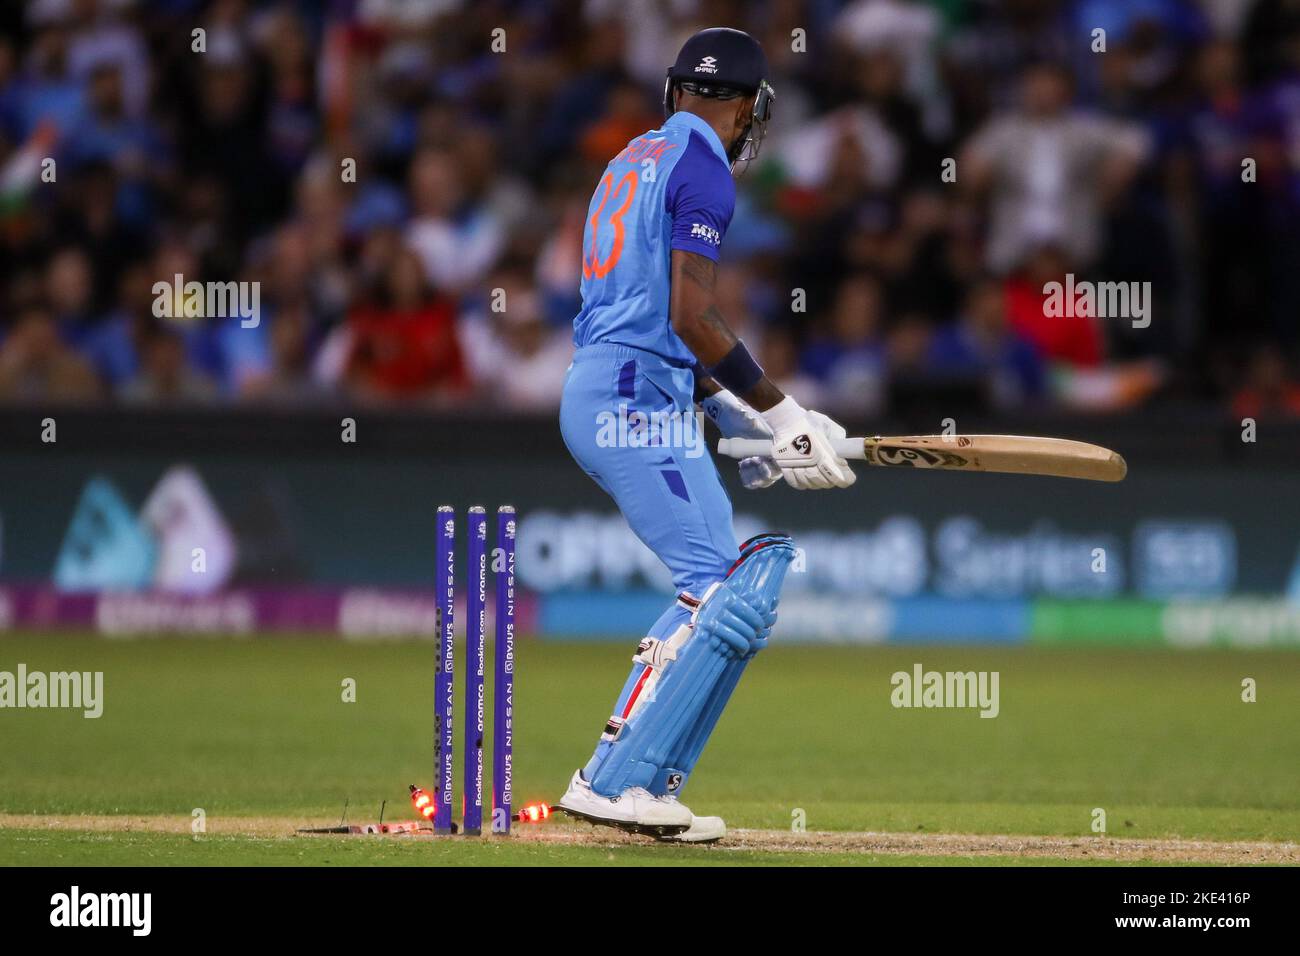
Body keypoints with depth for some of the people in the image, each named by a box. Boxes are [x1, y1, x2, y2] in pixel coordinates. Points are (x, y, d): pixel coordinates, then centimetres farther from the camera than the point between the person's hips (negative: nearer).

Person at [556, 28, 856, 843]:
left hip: (595, 397, 10)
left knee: (724, 586, 15)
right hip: (638, 404, -10)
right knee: (732, 595, -12)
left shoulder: (635, 159, 22)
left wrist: (738, 419, 19)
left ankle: (621, 780, 11)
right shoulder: (702, 166, -7)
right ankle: (621, 784, -17)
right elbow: (691, 318, -17)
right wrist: (783, 415, -12)